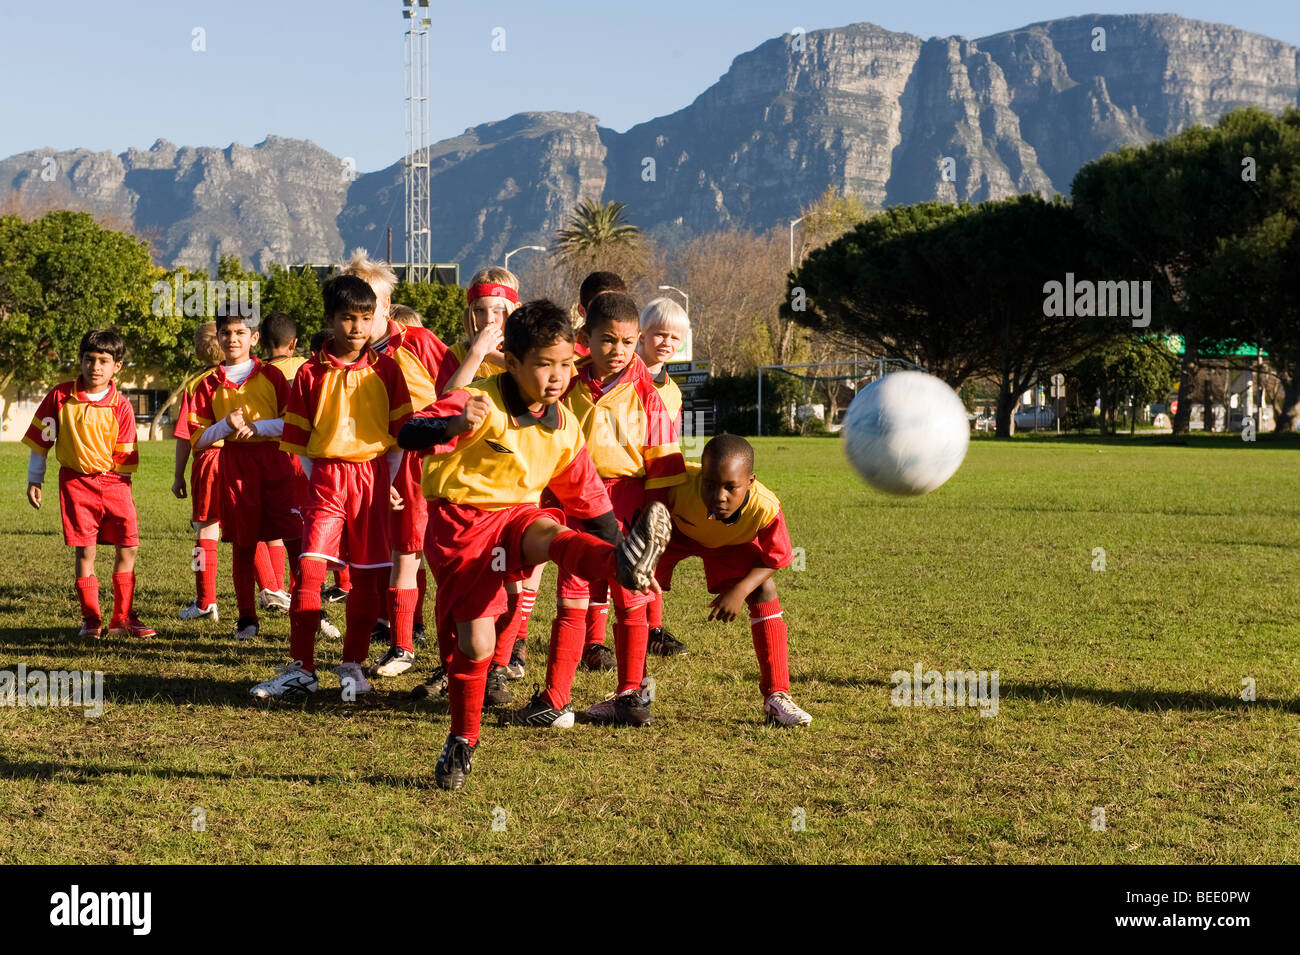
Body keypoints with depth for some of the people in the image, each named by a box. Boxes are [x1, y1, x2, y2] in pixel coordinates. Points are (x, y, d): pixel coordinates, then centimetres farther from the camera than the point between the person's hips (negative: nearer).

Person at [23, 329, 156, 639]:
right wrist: (34, 480, 8)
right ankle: (91, 620, 10)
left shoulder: (121, 406, -2)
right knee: (85, 551, -1)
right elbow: (40, 439, 6)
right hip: (76, 481, -1)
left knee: (128, 547, -2)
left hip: (113, 483, 1)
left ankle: (122, 618, 10)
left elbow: (125, 457, 5)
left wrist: (122, 486, 4)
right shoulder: (60, 397, -3)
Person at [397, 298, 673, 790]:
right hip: (460, 523, -3)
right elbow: (409, 435, -29)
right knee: (474, 641, -11)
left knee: (549, 533, -34)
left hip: (517, 513, 3)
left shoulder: (564, 427, 3)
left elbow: (588, 499, 14)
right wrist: (455, 425, -49)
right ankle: (462, 741, 10)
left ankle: (622, 565, -64)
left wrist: (617, 547, 10)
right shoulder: (478, 403, -15)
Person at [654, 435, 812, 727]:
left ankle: (776, 696, -9)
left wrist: (740, 590, -33)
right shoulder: (679, 485, -44)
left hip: (732, 543, 0)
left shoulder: (765, 509, -39)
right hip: (675, 532, 0)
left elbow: (773, 560, -21)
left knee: (764, 590, -17)